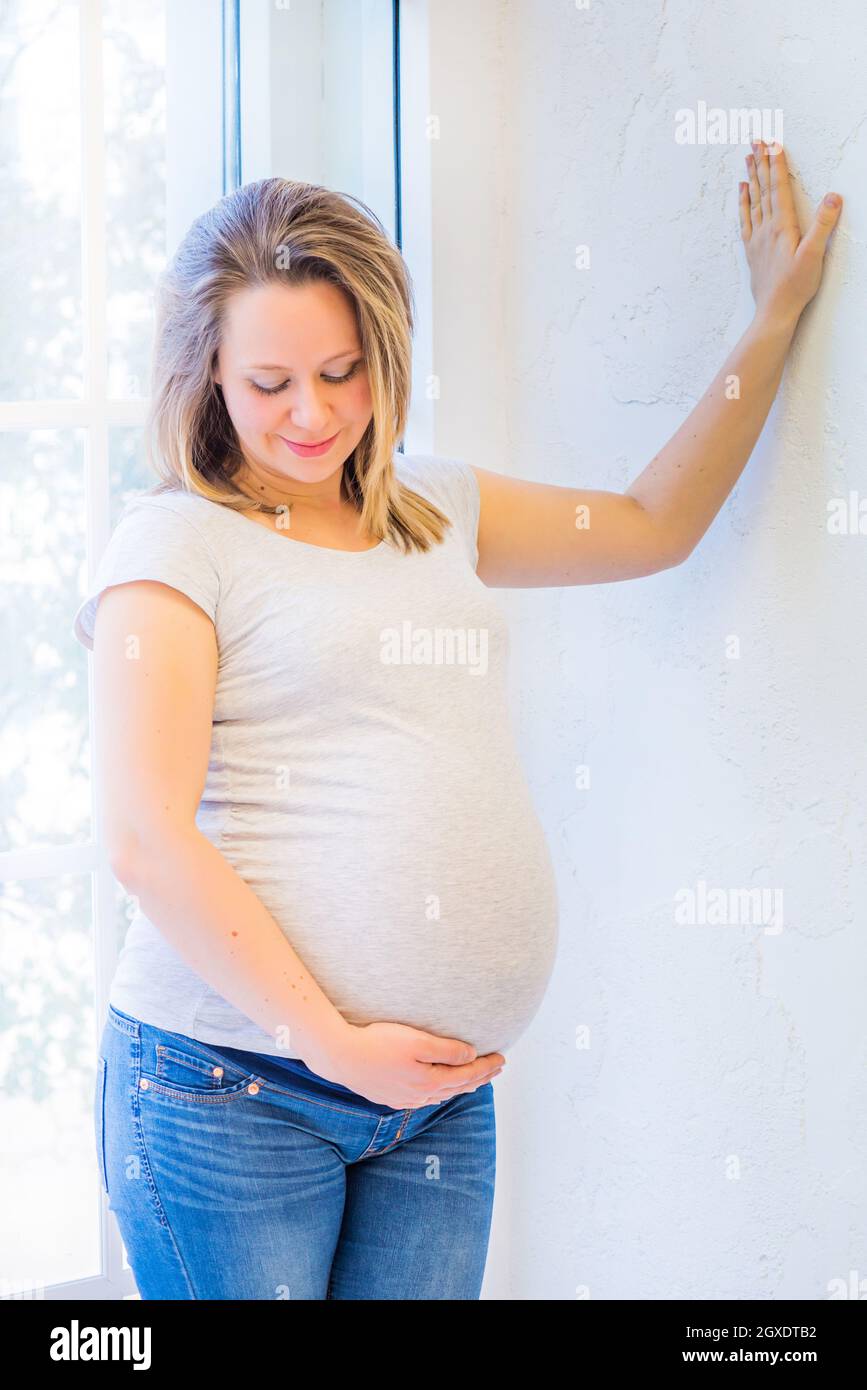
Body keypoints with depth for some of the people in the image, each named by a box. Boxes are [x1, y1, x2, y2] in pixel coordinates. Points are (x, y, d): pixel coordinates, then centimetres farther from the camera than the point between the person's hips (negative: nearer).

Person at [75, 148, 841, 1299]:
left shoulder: (439, 510, 16)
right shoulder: (178, 542, -5)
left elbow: (655, 525, 29)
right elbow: (146, 840, -12)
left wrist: (777, 315, 29)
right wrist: (330, 1039, -13)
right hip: (232, 1091, -5)